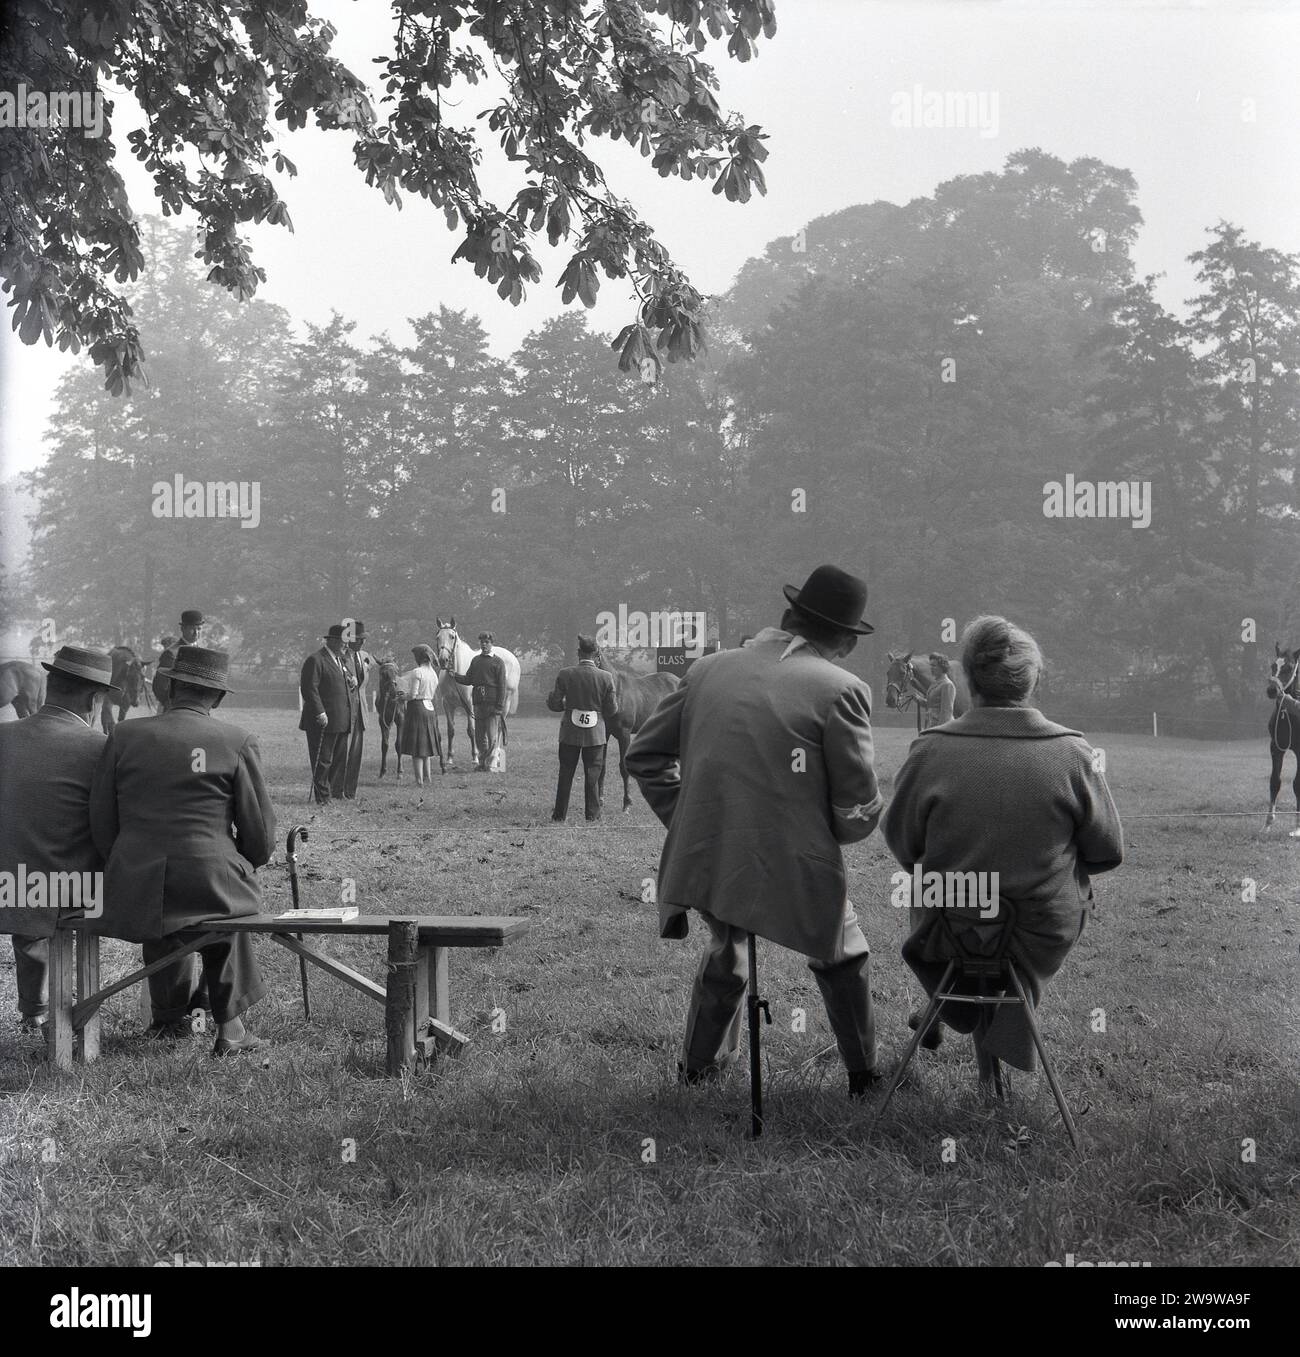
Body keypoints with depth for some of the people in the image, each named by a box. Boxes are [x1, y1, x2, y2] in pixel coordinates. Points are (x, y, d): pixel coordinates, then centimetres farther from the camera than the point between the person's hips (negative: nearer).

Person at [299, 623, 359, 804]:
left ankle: (337, 794, 15)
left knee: (340, 760, 9)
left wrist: (354, 682, 4)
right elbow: (309, 688, -15)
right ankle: (322, 798, 1)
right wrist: (320, 713, -20)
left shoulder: (347, 661, 19)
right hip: (323, 721, -8)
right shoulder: (315, 660, -8)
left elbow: (352, 687, 30)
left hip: (343, 720, 8)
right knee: (322, 761, -3)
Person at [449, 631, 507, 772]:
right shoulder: (475, 660, 14)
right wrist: (455, 676, -1)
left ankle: (489, 763, -2)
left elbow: (502, 686, -5)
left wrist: (500, 706, -12)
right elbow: (469, 680, 16)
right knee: (479, 735, 8)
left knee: (492, 735, -5)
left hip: (493, 703, -5)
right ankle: (481, 762, 15)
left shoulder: (498, 662, -2)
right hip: (478, 703, 5)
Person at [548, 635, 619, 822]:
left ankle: (559, 815, 16)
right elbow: (611, 711, -4)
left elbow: (554, 704, -6)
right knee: (593, 775, 10)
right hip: (596, 734, 0)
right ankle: (593, 815, 14)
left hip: (570, 733, 0)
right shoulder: (605, 678, -9)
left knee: (565, 774, 11)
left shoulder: (565, 674, -10)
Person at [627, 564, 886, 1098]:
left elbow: (644, 755, 11)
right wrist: (834, 833, 13)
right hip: (796, 869, -4)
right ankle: (864, 1076, 32)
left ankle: (699, 1064, 42)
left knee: (724, 949, 31)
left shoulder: (708, 670, 4)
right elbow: (857, 808, -9)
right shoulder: (840, 690, -10)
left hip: (705, 859, 4)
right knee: (841, 959, 22)